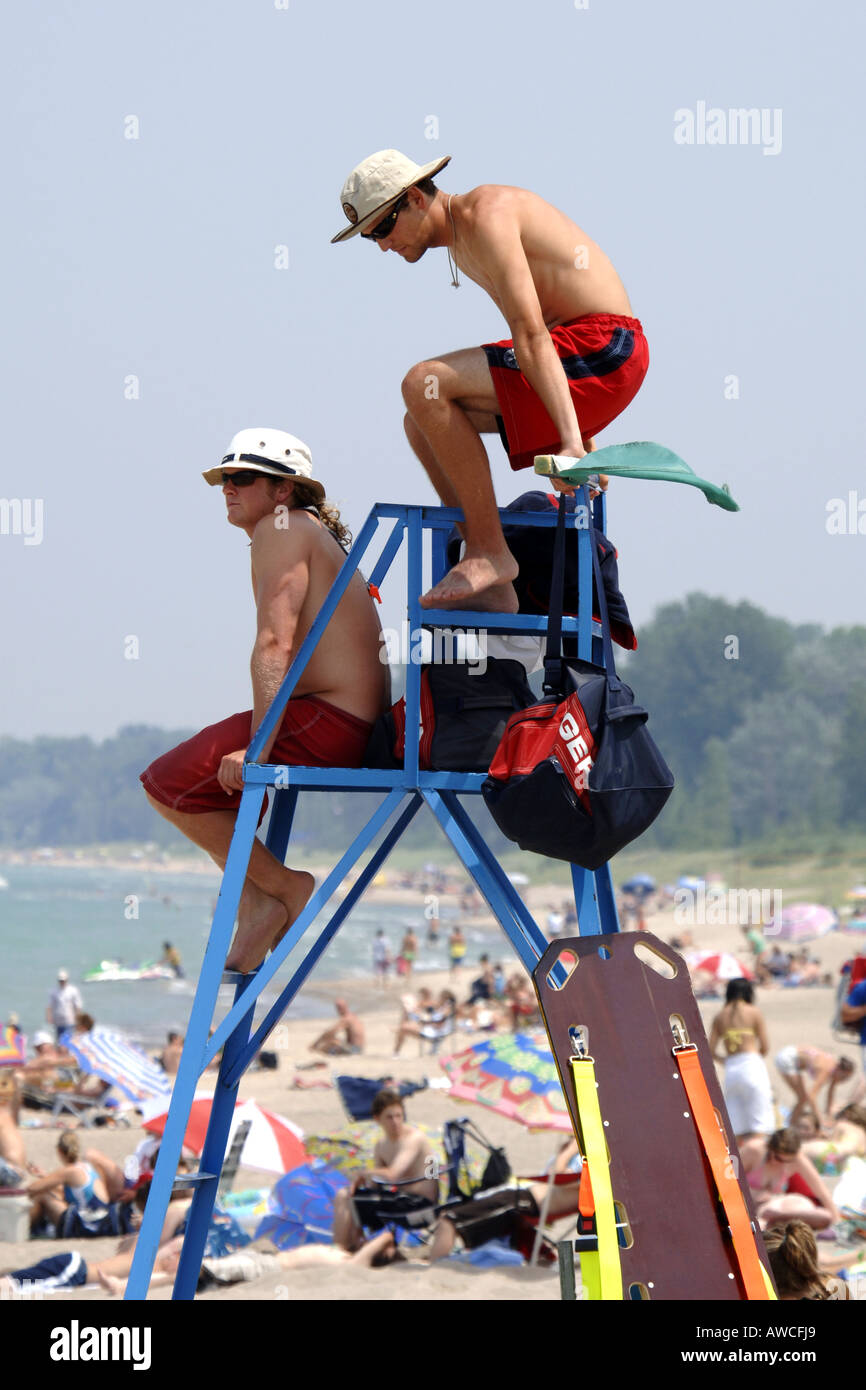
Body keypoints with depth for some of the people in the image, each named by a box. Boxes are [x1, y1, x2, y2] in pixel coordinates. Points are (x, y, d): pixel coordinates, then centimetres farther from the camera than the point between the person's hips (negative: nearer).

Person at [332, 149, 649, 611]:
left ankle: (491, 554, -15)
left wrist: (570, 443, -33)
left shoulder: (484, 214, -14)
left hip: (602, 348, -10)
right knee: (423, 422, 11)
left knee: (424, 385, -19)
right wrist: (581, 445, 24)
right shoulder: (459, 240, 19)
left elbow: (530, 335, -25)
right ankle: (491, 588, 7)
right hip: (578, 352, 10)